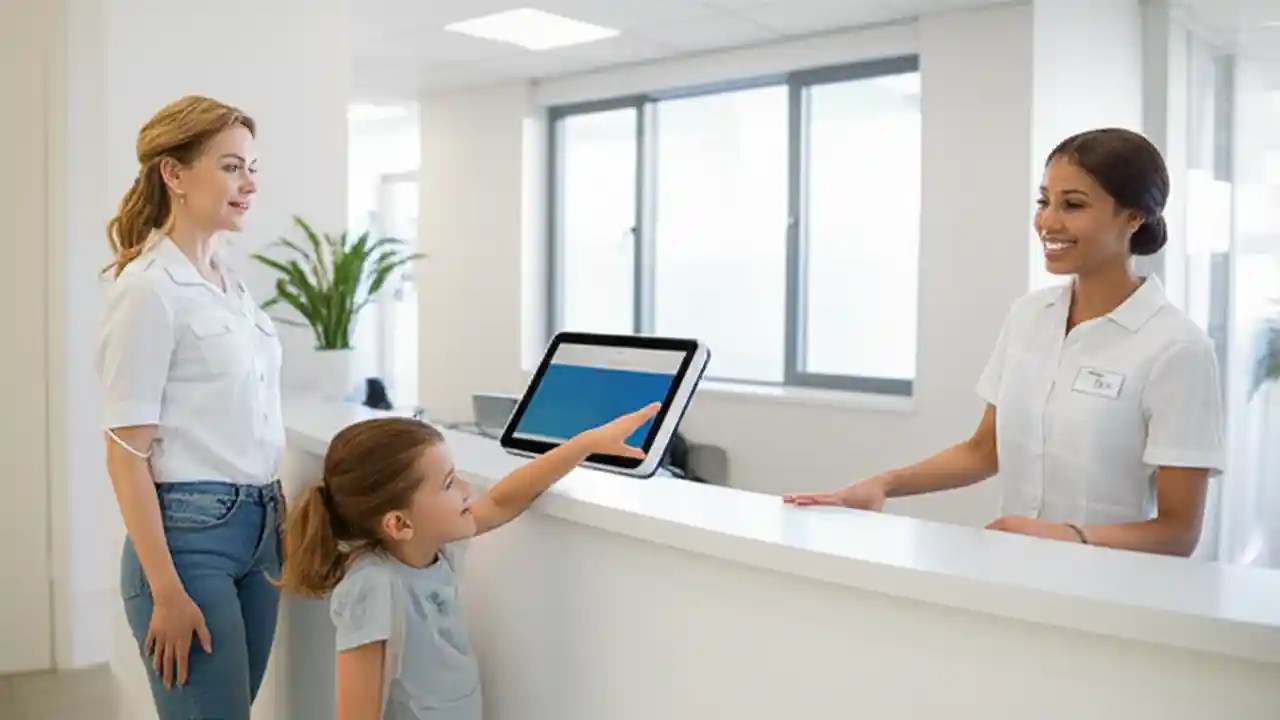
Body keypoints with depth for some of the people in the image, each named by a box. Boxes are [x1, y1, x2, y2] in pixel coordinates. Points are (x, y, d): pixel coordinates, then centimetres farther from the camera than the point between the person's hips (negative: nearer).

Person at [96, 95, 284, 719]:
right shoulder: (149, 289, -13)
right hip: (190, 533, -7)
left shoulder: (230, 282, 10)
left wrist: (271, 517, 16)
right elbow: (125, 454, -14)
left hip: (257, 527, 8)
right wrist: (166, 591, -16)